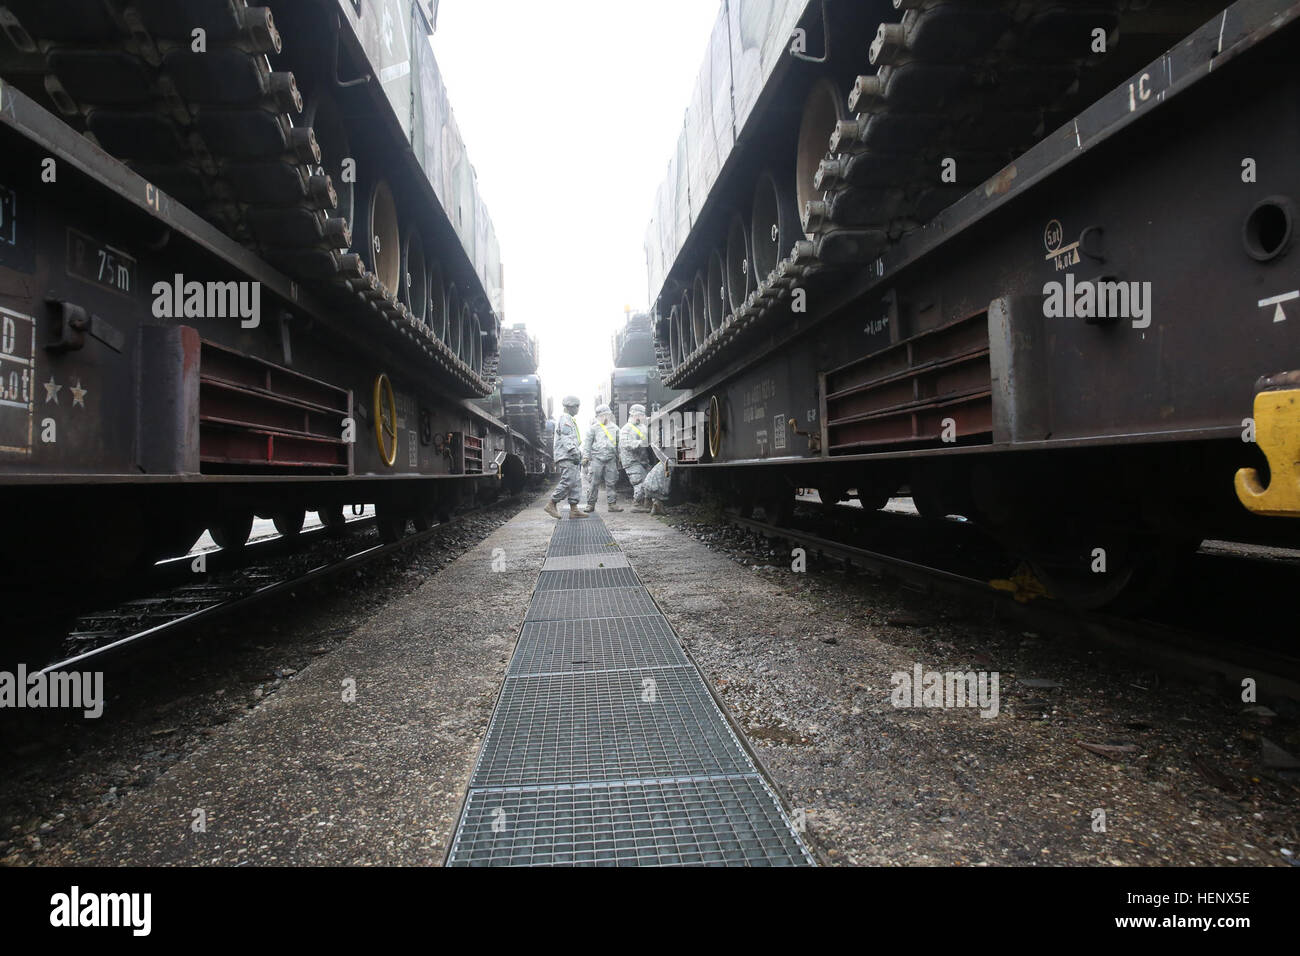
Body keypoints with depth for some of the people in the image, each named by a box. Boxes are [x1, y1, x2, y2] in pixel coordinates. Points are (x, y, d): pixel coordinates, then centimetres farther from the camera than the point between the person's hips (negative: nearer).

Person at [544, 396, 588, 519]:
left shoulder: (571, 420, 26)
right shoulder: (565, 419, -7)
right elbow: (566, 438, -17)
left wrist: (578, 453, 23)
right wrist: (574, 452, -24)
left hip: (572, 458, 10)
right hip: (566, 457, -10)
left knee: (576, 483, 5)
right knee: (568, 481, -15)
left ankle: (574, 509, 3)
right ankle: (551, 504, -6)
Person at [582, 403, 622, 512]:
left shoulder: (614, 428, 15)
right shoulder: (593, 428, 7)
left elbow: (618, 444, 22)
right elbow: (588, 443, 6)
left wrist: (618, 458, 21)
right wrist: (586, 456, -2)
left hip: (611, 459, 2)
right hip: (597, 458, -2)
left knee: (611, 483, 1)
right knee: (594, 483, -3)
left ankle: (613, 504, 5)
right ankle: (591, 504, 4)